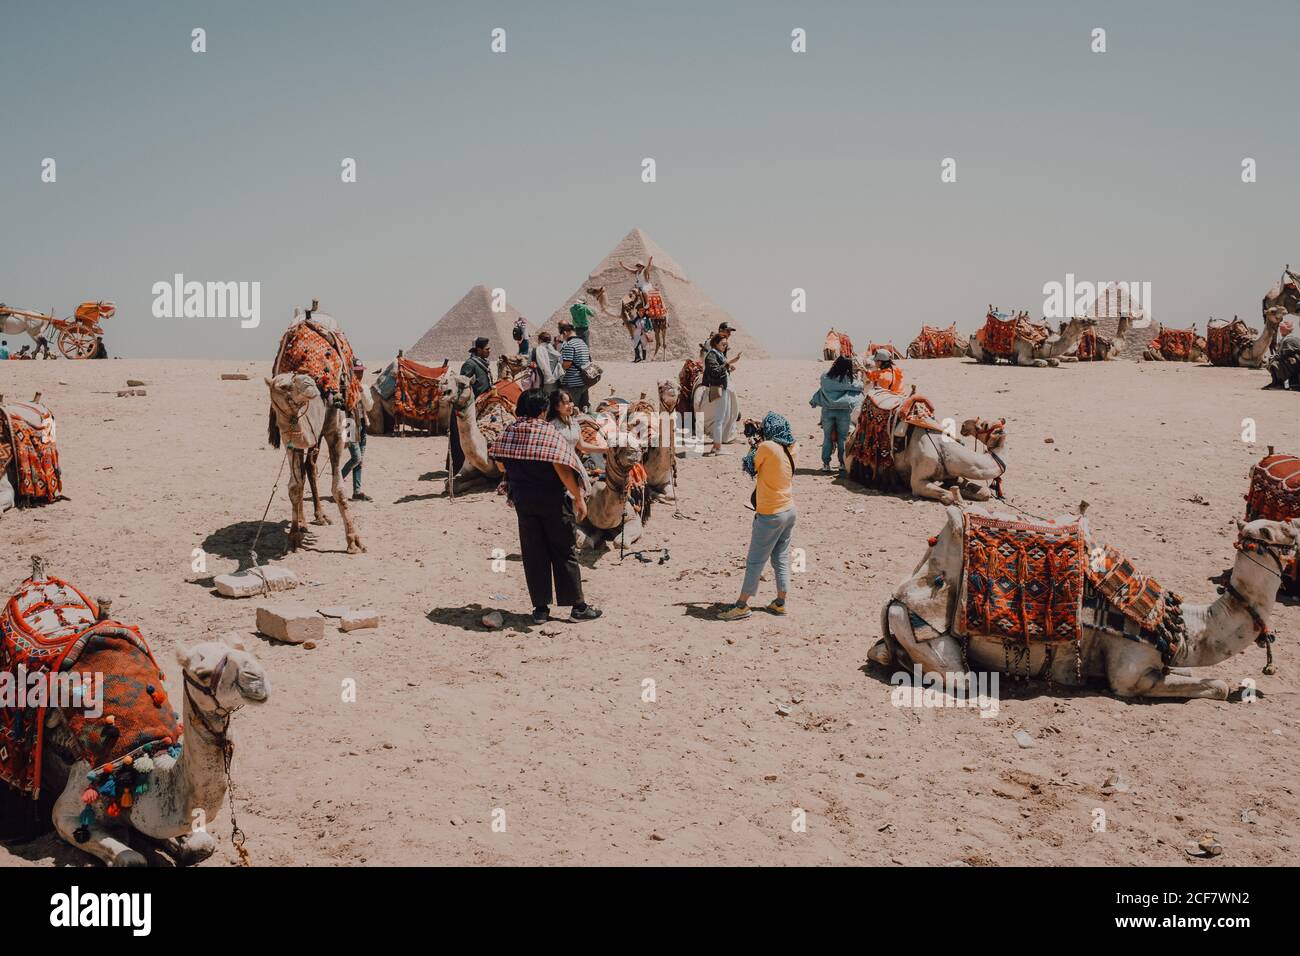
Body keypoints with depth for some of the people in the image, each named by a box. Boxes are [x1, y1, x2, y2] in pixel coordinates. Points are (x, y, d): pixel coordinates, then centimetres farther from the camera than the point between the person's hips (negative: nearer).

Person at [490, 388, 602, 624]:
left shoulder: (509, 431, -1)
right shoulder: (548, 432, -15)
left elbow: (500, 463, 8)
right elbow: (563, 468, -21)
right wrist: (579, 498, -14)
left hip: (522, 500, 4)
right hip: (553, 501, -4)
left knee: (533, 554, 11)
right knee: (564, 552, 6)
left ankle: (540, 609, 13)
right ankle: (577, 607, 11)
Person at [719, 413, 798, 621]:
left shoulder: (767, 447, -19)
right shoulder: (790, 449, 1)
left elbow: (749, 468, -6)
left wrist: (755, 446, 5)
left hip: (770, 515, -7)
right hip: (789, 511, 7)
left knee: (755, 561, -1)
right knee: (782, 558, 14)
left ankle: (742, 606, 3)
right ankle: (780, 602, 19)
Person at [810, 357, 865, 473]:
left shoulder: (825, 378, -2)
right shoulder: (850, 380, -7)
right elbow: (860, 386, 7)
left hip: (827, 411, 2)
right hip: (844, 411, -2)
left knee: (827, 437, 8)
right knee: (842, 438, 8)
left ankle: (826, 463, 8)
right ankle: (842, 462, 10)